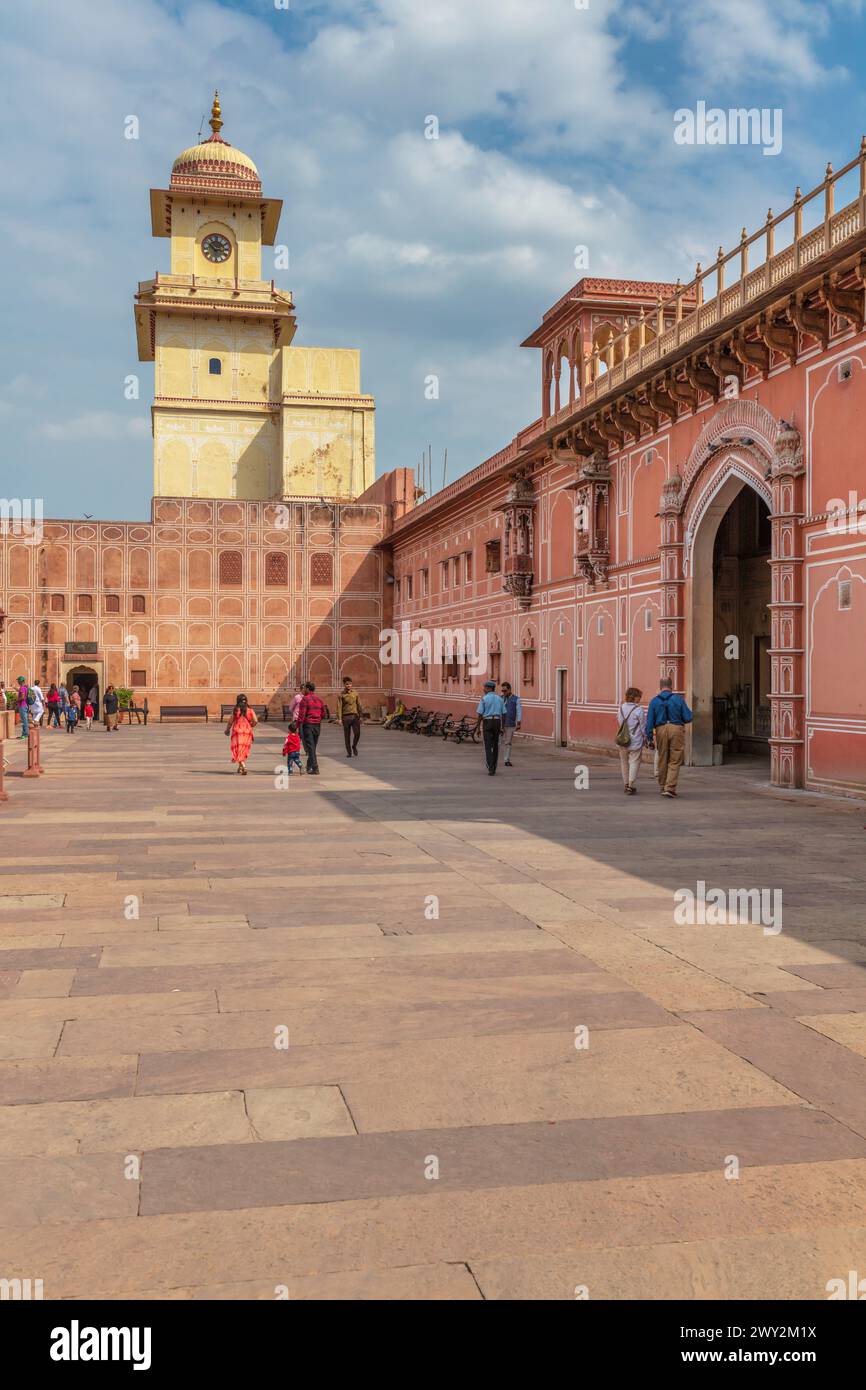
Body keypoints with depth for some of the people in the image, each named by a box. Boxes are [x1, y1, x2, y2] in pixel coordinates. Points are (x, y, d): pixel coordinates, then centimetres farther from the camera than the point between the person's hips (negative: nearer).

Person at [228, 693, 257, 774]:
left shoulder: (235, 710, -5)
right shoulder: (250, 710, -1)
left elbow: (231, 721, -2)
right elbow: (255, 721, -8)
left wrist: (228, 729, 16)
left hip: (237, 731, -2)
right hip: (247, 732, 2)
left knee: (238, 750, 0)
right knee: (244, 751, 18)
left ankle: (243, 767, -20)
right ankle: (240, 767, 28)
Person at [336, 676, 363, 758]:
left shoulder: (355, 693, 8)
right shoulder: (341, 695, 1)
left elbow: (359, 705, 12)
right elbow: (339, 707, -3)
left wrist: (360, 716, 9)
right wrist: (339, 718, -11)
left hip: (355, 716, 2)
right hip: (346, 716, -2)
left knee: (357, 733, -7)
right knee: (347, 735, 3)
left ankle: (354, 746, 20)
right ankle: (349, 752, 13)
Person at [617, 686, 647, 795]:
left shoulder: (622, 708, 4)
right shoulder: (638, 709, -12)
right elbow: (643, 726, -7)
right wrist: (645, 737, 6)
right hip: (636, 741, -5)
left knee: (625, 763, 17)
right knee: (634, 763, -1)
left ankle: (626, 785, 26)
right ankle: (630, 786, -7)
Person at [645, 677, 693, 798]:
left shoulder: (654, 701, 2)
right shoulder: (678, 699, -3)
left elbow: (650, 721, 0)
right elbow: (688, 718, -2)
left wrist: (649, 738, 5)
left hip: (661, 730, 2)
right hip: (676, 729, -2)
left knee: (663, 760, 15)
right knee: (675, 761, 1)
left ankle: (663, 786, 27)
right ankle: (670, 787, -8)